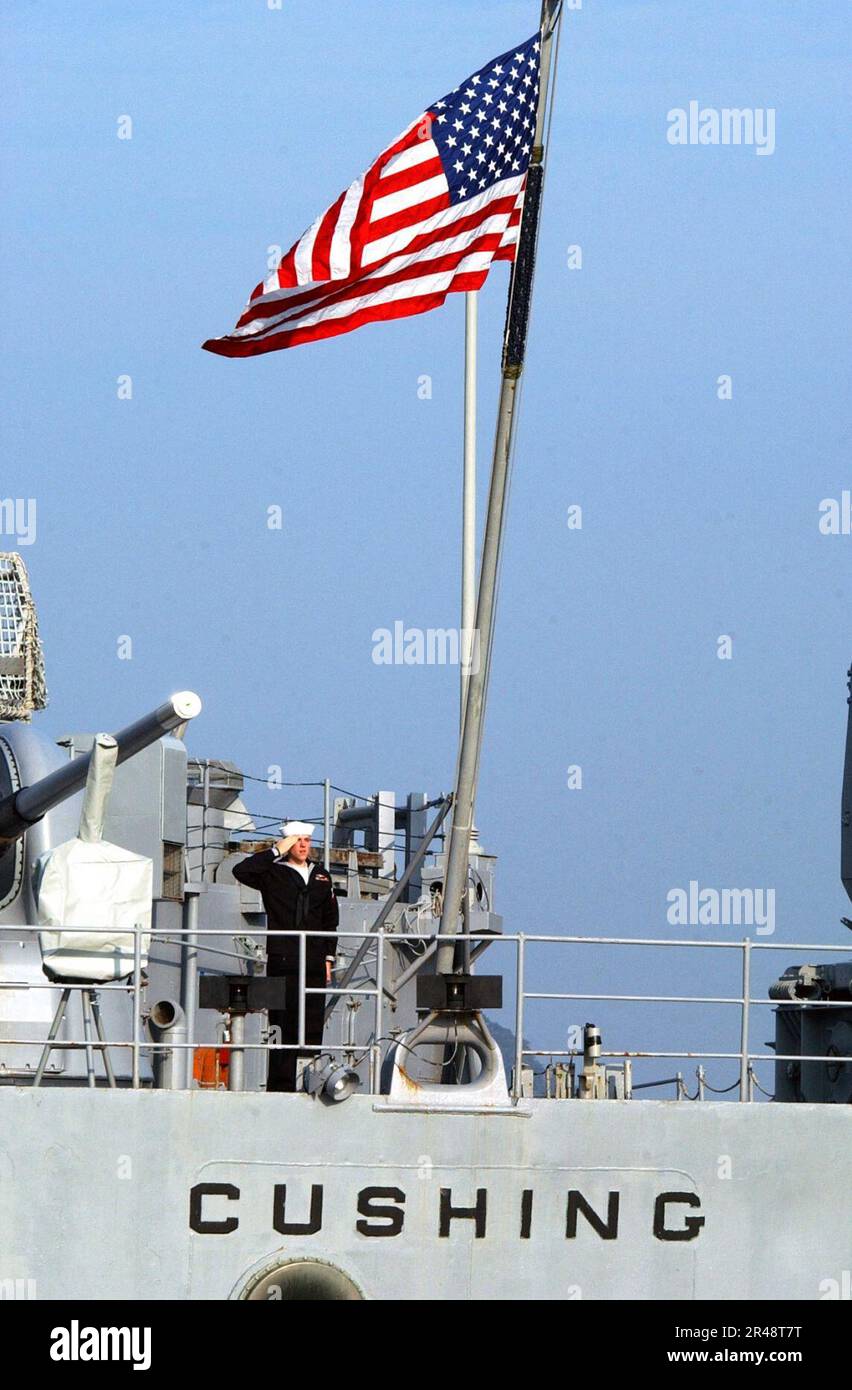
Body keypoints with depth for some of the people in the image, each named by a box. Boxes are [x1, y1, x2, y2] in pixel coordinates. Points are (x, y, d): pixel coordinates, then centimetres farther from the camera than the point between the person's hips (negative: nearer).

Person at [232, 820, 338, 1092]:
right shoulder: (273, 874, 4)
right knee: (284, 1027, -7)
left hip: (314, 965, 4)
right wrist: (276, 852, -9)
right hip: (283, 963, -4)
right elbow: (242, 871, -14)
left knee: (313, 1026, 2)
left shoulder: (322, 877, 18)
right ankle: (281, 1086, -7)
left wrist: (328, 958, 14)